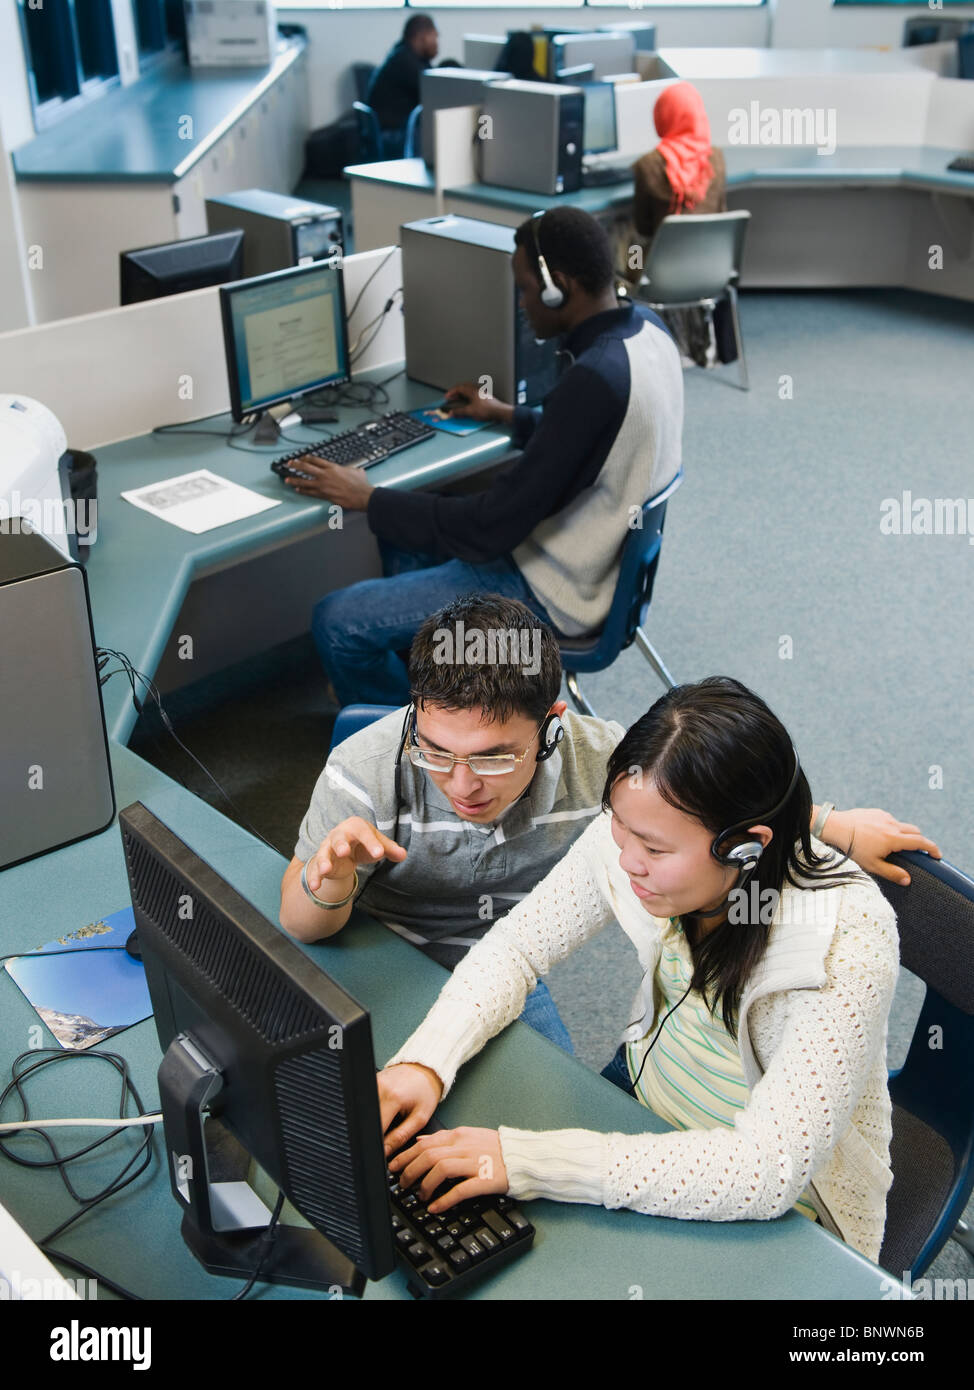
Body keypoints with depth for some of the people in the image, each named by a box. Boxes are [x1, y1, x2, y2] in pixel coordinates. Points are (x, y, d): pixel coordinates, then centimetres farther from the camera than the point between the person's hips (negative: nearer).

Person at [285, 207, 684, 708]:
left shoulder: (593, 379, -31)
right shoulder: (644, 325, -2)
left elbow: (489, 529, -27)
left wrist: (367, 497, -17)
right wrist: (506, 415, 22)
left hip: (552, 592, -10)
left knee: (336, 622, -9)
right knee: (402, 531, 24)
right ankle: (416, 680, 38)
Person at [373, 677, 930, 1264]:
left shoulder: (847, 940, -34)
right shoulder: (636, 833, -20)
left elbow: (769, 1171, -37)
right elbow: (516, 945, -7)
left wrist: (527, 1160, -40)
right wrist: (424, 1062, -25)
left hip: (776, 1212, -4)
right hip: (646, 1081, 5)